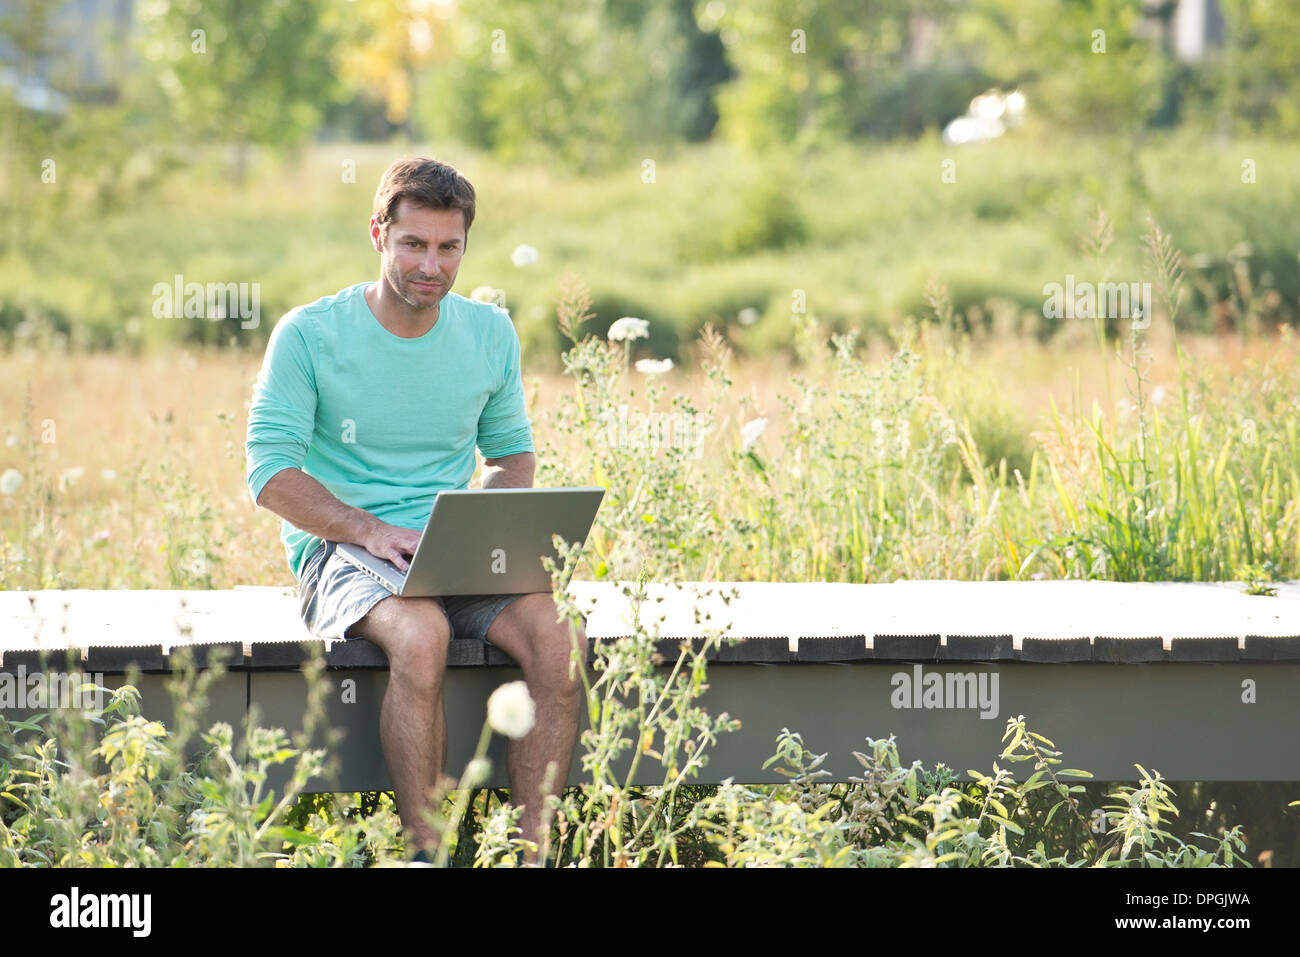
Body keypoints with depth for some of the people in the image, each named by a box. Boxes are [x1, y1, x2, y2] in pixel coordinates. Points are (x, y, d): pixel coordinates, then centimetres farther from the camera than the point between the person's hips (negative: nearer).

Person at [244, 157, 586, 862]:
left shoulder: (490, 333, 10)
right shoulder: (308, 334, -4)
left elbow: (512, 450, 20)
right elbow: (271, 472, -8)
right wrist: (372, 532, -21)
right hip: (339, 549, -4)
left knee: (560, 639, -27)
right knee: (421, 635, -38)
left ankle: (531, 849, -22)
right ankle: (424, 850, -29)